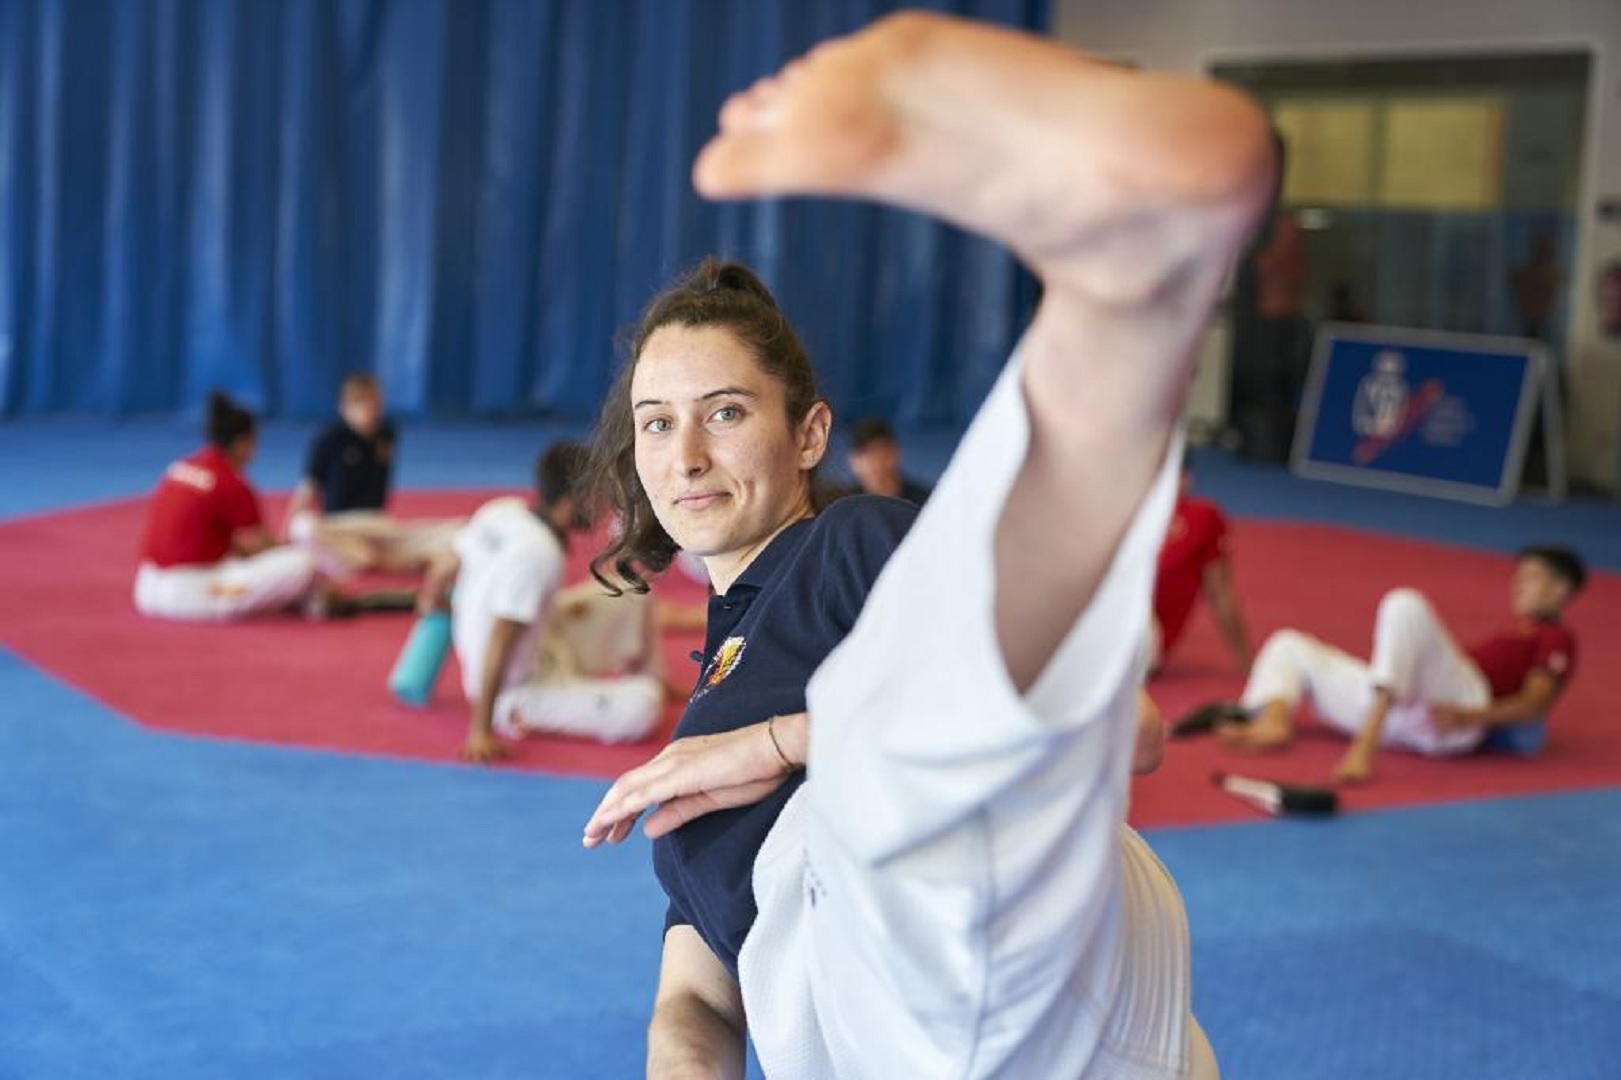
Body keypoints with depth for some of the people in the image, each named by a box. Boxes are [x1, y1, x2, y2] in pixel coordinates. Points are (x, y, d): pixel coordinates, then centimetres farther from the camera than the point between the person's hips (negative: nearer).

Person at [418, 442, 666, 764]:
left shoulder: (502, 511, -7)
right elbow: (498, 645, -30)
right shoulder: (538, 555, -30)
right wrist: (481, 730, -25)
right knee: (641, 708, -26)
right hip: (517, 694, -9)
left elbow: (442, 569, 4)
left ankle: (652, 682, 24)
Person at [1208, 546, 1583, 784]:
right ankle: (1272, 719, -26)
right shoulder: (1510, 636, 39)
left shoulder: (1556, 639, 16)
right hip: (1404, 719, 8)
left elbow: (1534, 705, -3)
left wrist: (1468, 717, -17)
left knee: (1406, 604, -30)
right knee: (1289, 645, 10)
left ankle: (1365, 746, -41)